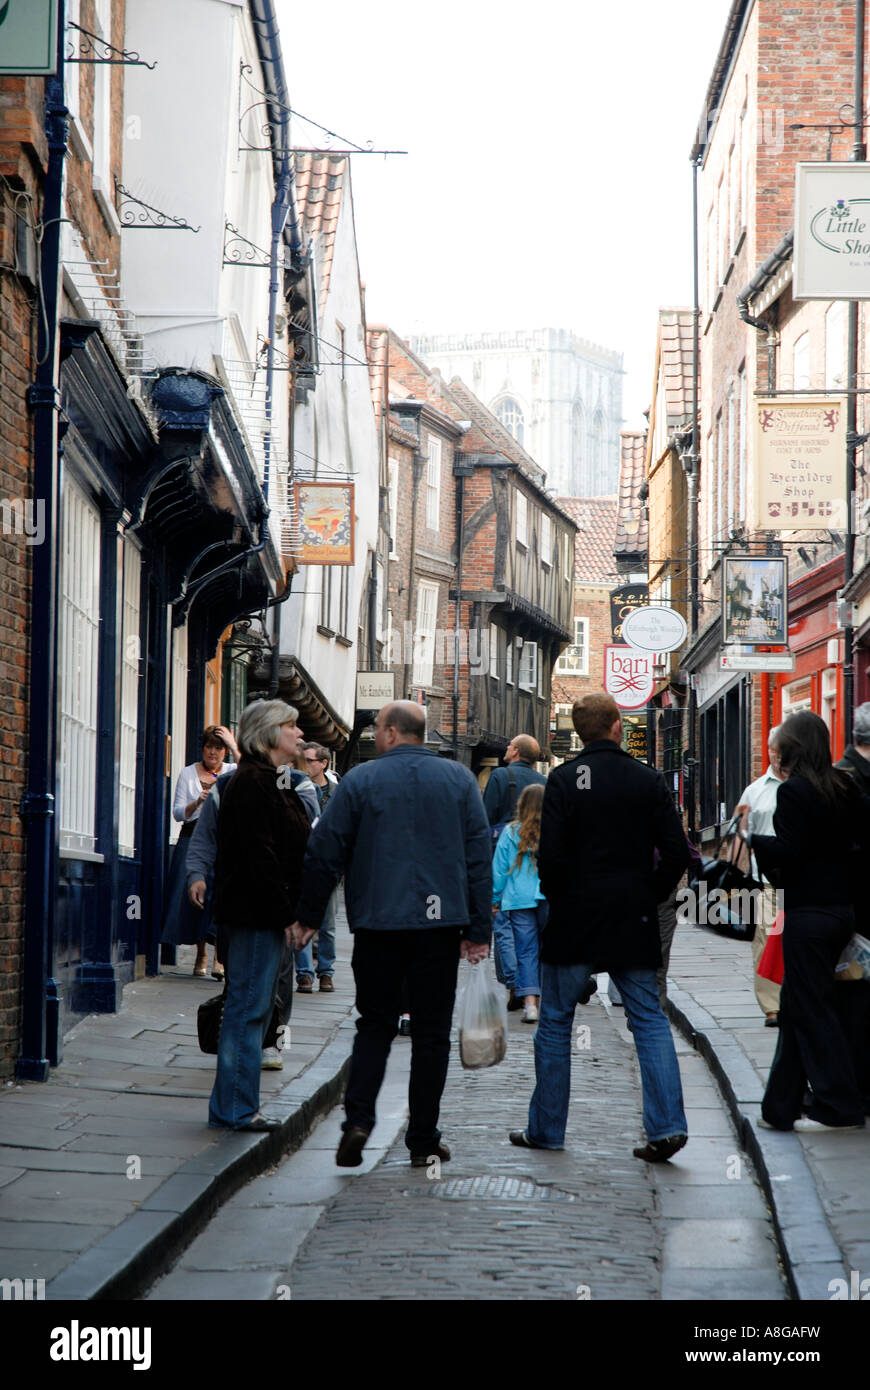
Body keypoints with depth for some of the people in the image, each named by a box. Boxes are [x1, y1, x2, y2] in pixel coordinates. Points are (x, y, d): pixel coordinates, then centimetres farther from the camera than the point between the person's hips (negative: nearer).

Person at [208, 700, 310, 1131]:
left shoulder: (271, 782, 19)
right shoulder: (253, 783, -13)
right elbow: (258, 854, -20)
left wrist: (296, 910, 17)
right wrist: (288, 912, -20)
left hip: (263, 913, 11)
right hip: (255, 914, -11)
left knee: (254, 1006, 12)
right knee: (249, 1006, -7)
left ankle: (236, 1107, 18)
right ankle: (233, 1108, -3)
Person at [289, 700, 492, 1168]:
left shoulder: (359, 780, 0)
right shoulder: (459, 779, 6)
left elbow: (324, 853, 1)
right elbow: (479, 855, 4)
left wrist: (309, 916, 11)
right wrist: (478, 929, 6)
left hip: (377, 922, -1)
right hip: (440, 922, 1)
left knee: (374, 1024, 10)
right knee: (431, 1032, 5)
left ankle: (358, 1120, -6)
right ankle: (423, 1139, 6)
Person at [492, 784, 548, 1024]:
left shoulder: (511, 832, -1)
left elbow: (499, 869, 4)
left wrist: (495, 900, 13)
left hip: (519, 900, 0)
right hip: (550, 899, 1)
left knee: (526, 952, 1)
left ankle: (529, 1002, -10)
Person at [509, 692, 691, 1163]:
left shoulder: (564, 779, -7)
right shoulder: (648, 780, 2)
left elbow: (550, 855, -12)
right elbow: (677, 853, -2)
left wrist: (557, 900, 4)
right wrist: (649, 896, 10)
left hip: (574, 922, -2)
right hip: (633, 926, 2)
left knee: (555, 1023, 8)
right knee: (649, 1020, 7)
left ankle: (546, 1128, 13)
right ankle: (666, 1125, -5)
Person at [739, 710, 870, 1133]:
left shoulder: (794, 792, -14)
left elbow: (787, 853, -19)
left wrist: (751, 837, -4)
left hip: (808, 914, -8)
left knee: (811, 1010, -1)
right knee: (799, 1005, 14)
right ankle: (782, 1107, 18)